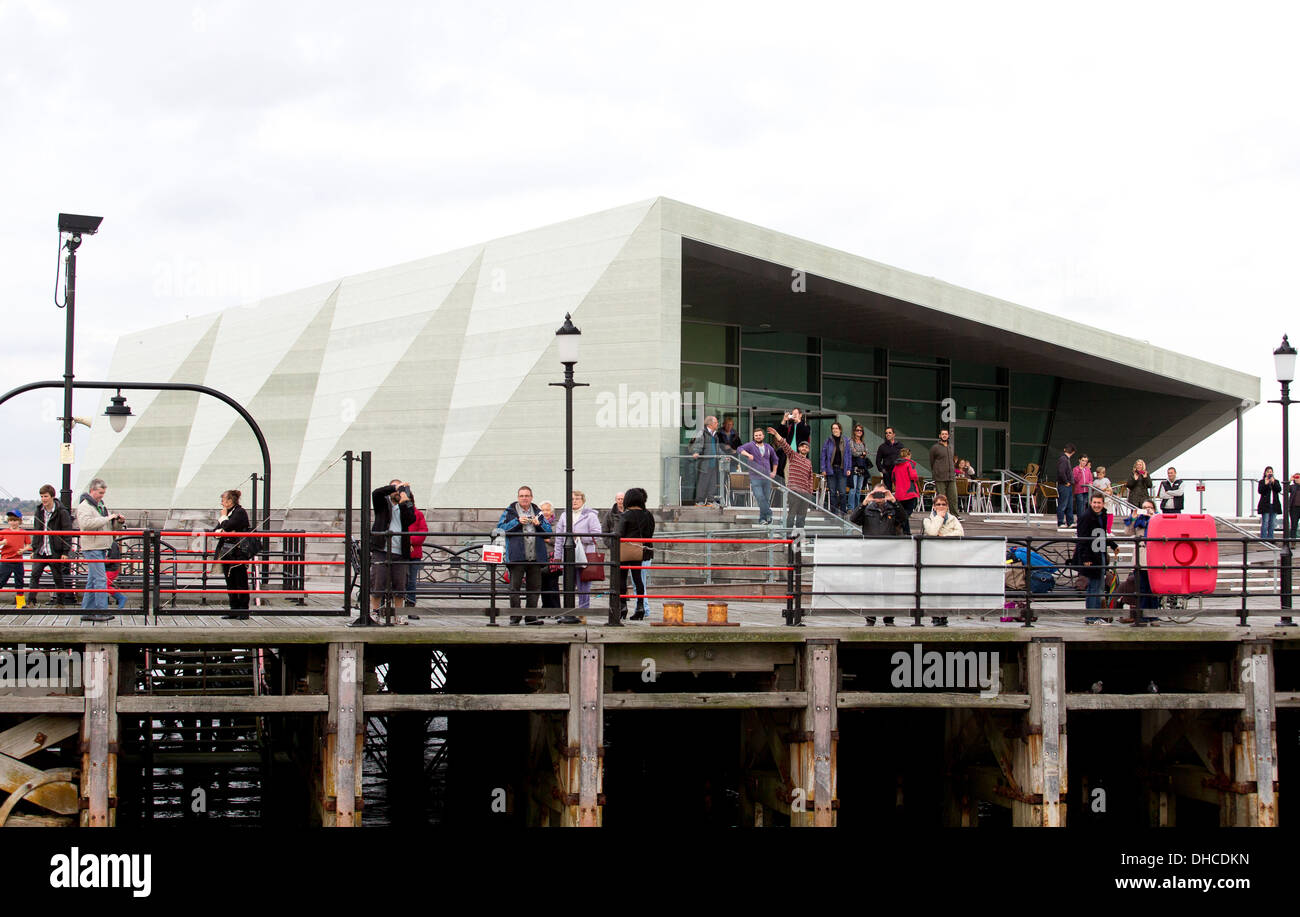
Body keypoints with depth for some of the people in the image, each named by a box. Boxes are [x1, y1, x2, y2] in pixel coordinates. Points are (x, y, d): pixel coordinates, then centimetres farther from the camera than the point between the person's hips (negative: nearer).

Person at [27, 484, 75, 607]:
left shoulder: (62, 512, -8)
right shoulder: (39, 511, 9)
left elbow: (67, 533, -7)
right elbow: (35, 531, 17)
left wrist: (65, 552, -11)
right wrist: (34, 549, 14)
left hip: (55, 552, -4)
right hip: (40, 551, 4)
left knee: (58, 577, 6)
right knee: (34, 575, -7)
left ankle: (60, 602, 17)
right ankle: (30, 601, -7)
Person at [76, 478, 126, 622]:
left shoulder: (101, 505, 19)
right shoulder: (84, 506, -10)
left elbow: (108, 524, 29)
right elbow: (86, 523, -27)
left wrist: (118, 520, 7)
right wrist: (106, 519, -23)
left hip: (101, 548, 9)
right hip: (92, 548, -9)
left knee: (92, 580, 10)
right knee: (100, 579, -13)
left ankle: (87, 611, 14)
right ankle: (101, 611, -13)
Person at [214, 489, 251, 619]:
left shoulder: (240, 512, -9)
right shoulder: (227, 513, 17)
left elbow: (227, 526, -19)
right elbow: (215, 530, 16)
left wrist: (223, 517, -2)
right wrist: (220, 531, -6)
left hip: (238, 553, -9)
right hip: (227, 553, 9)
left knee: (241, 583, -4)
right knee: (230, 583, 9)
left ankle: (243, 611, -1)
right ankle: (234, 610, 14)